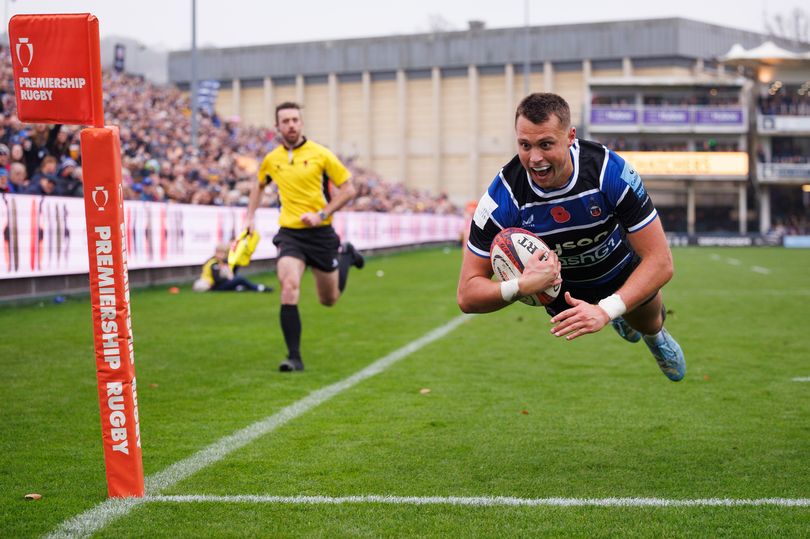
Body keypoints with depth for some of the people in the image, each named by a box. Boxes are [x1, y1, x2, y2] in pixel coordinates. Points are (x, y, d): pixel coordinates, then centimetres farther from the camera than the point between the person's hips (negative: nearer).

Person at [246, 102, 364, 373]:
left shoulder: (320, 154, -7)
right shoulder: (271, 159, 4)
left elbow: (348, 188, -4)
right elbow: (259, 185, 27)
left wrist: (322, 214, -14)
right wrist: (250, 216, 17)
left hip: (321, 233, -1)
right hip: (289, 233, 1)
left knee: (329, 299, 15)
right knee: (289, 288, -23)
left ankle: (345, 254, 47)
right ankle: (294, 357, -18)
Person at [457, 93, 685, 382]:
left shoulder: (610, 171, -37)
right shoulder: (503, 196, -35)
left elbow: (660, 260, -34)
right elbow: (467, 295, -30)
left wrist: (606, 310, -49)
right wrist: (521, 286, -52)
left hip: (621, 267, 0)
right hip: (558, 283, 0)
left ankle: (656, 335, 53)